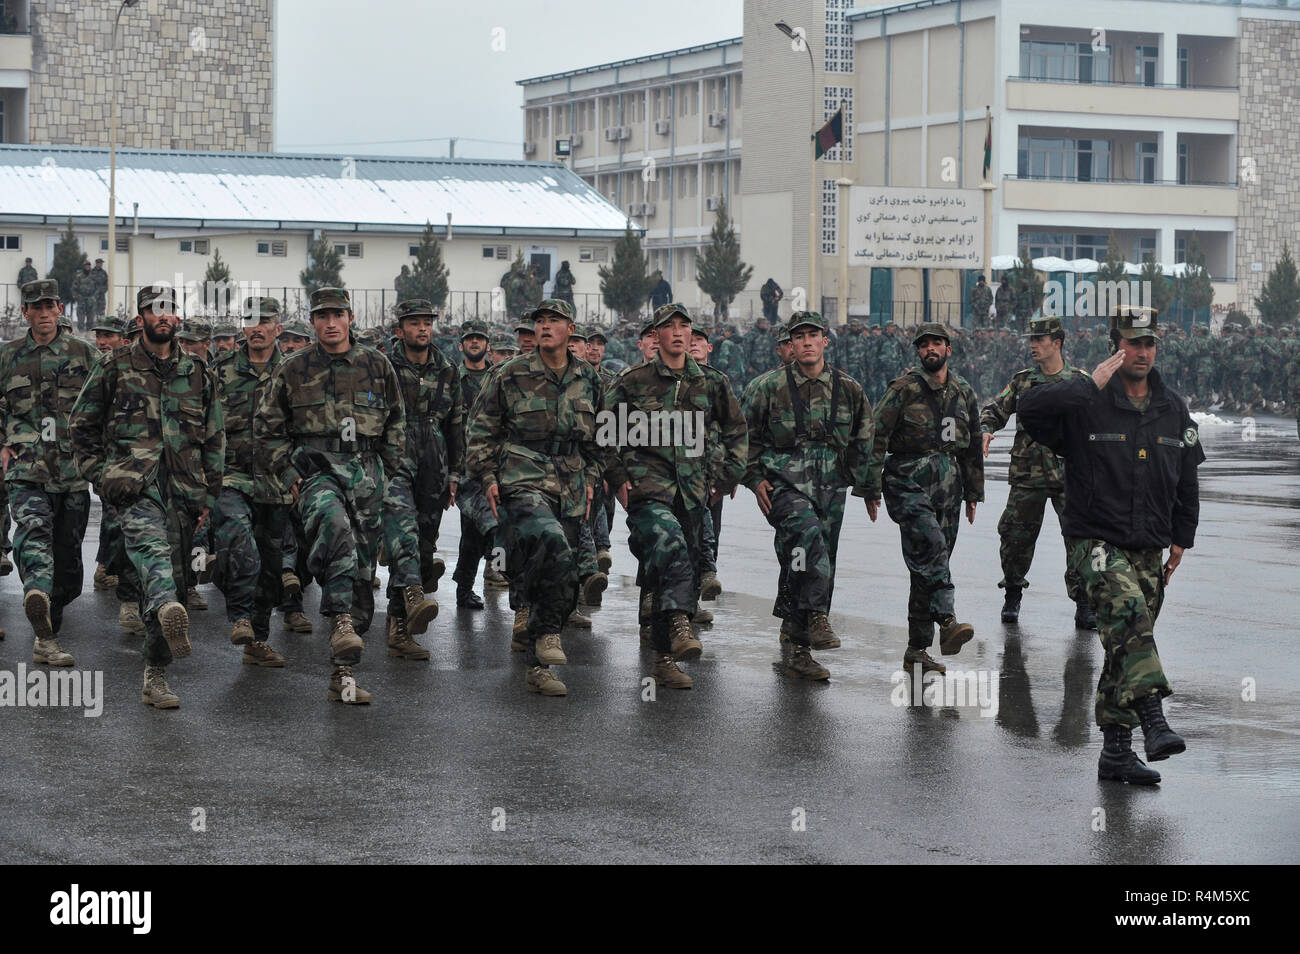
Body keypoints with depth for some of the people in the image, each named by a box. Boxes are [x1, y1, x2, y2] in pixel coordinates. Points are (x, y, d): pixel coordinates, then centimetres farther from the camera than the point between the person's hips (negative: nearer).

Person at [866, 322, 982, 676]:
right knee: (931, 546, -26)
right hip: (909, 482, -5)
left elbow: (972, 446, 22)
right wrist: (872, 489, -8)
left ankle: (917, 649, 9)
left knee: (932, 563, 5)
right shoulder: (903, 390, -3)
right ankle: (947, 622, -38)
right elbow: (876, 439, -4)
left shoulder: (963, 393, 14)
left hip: (948, 484, 5)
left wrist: (973, 493, 21)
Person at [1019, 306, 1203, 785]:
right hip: (1095, 542, -6)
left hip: (1149, 549, 6)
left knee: (1127, 644, 8)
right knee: (1128, 612, -30)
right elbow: (1030, 406, -26)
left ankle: (1116, 751, 14)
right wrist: (1091, 385, -27)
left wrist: (1181, 538, 18)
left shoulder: (1173, 408, 11)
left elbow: (1186, 477, 20)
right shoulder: (1087, 403, -7)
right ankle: (1154, 721, -39)